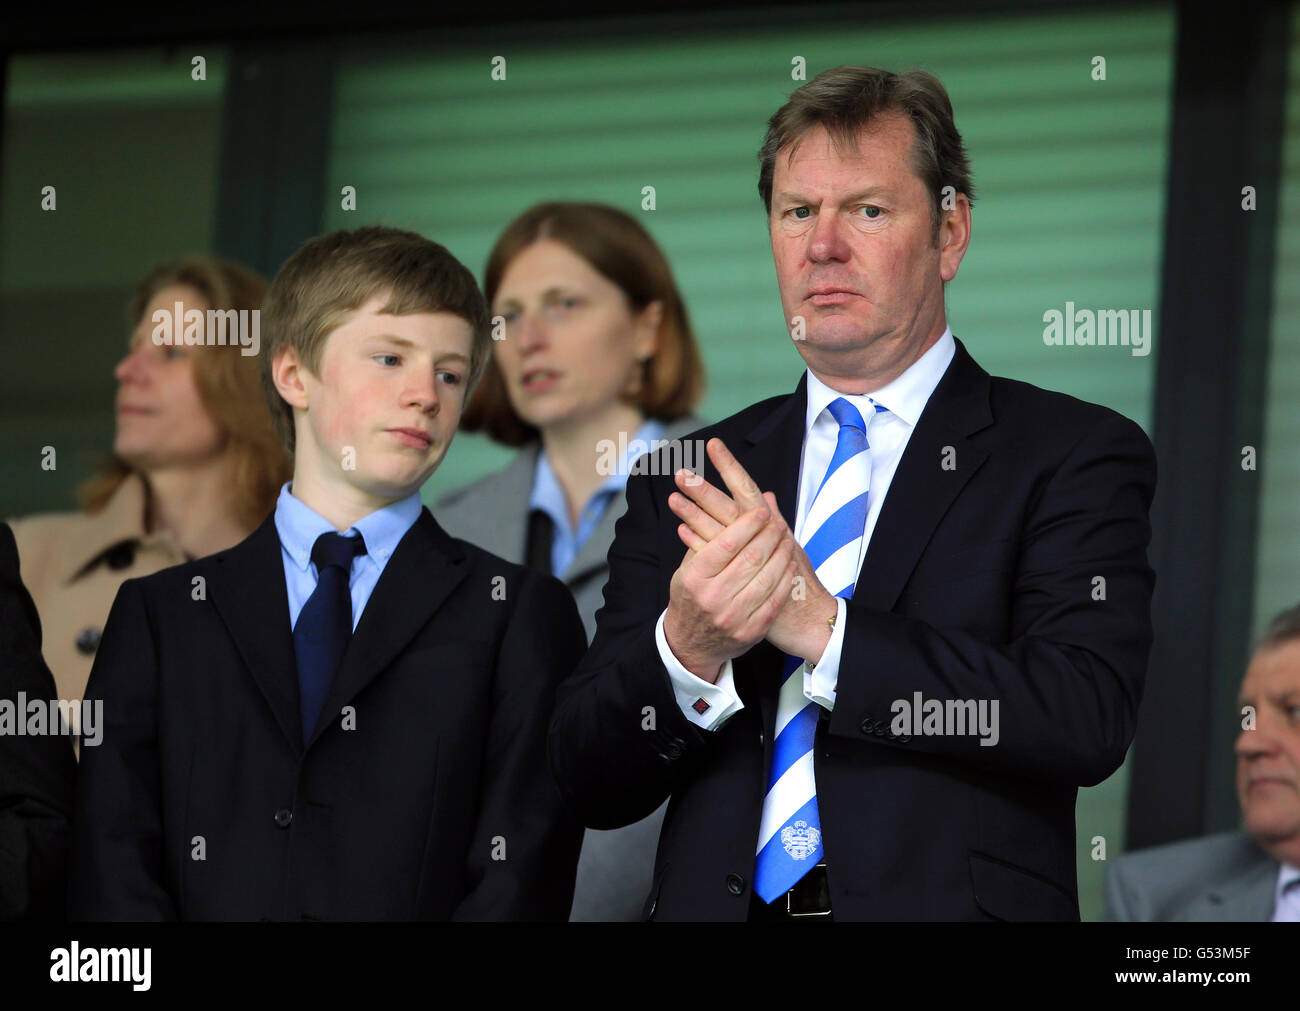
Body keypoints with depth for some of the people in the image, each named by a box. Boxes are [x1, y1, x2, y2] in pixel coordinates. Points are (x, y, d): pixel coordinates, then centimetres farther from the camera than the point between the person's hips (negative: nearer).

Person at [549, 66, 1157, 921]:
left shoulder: (1077, 457, 0)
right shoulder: (685, 481, 10)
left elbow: (1088, 720, -15)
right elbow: (591, 784, 3)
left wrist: (821, 625, -19)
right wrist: (687, 654, -16)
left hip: (949, 907, -3)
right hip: (720, 906, 3)